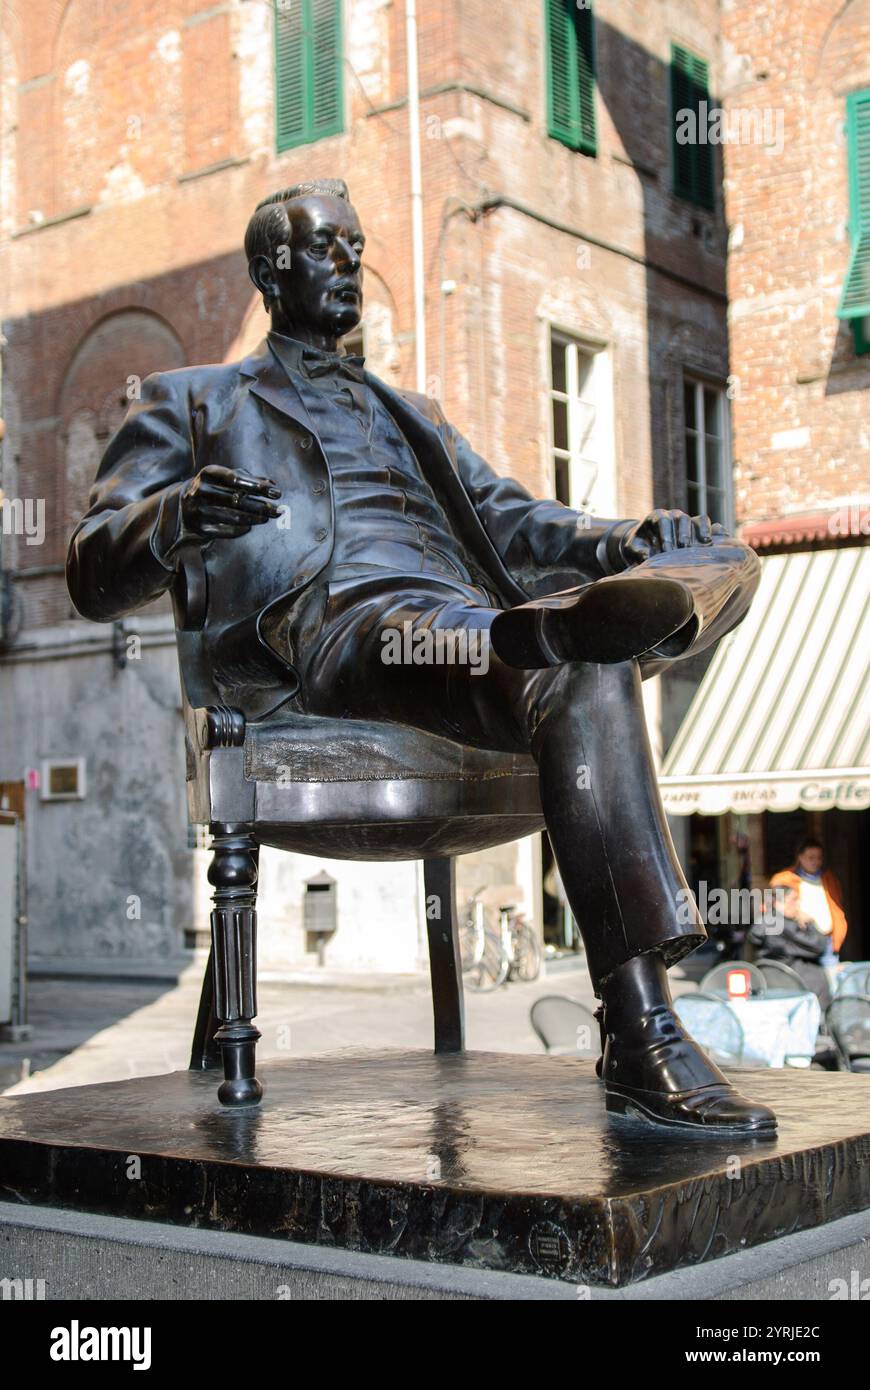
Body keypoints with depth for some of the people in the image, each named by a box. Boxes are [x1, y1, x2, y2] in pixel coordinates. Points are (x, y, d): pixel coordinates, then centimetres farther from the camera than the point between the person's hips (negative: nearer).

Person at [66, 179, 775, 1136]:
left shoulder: (410, 413, 43)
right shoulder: (192, 403, 26)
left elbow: (508, 519, 28)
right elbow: (91, 576, 12)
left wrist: (624, 541, 2)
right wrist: (175, 517, -16)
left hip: (465, 612, 7)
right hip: (332, 623, -6)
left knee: (727, 561, -18)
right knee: (584, 676, -38)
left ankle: (541, 628, -50)